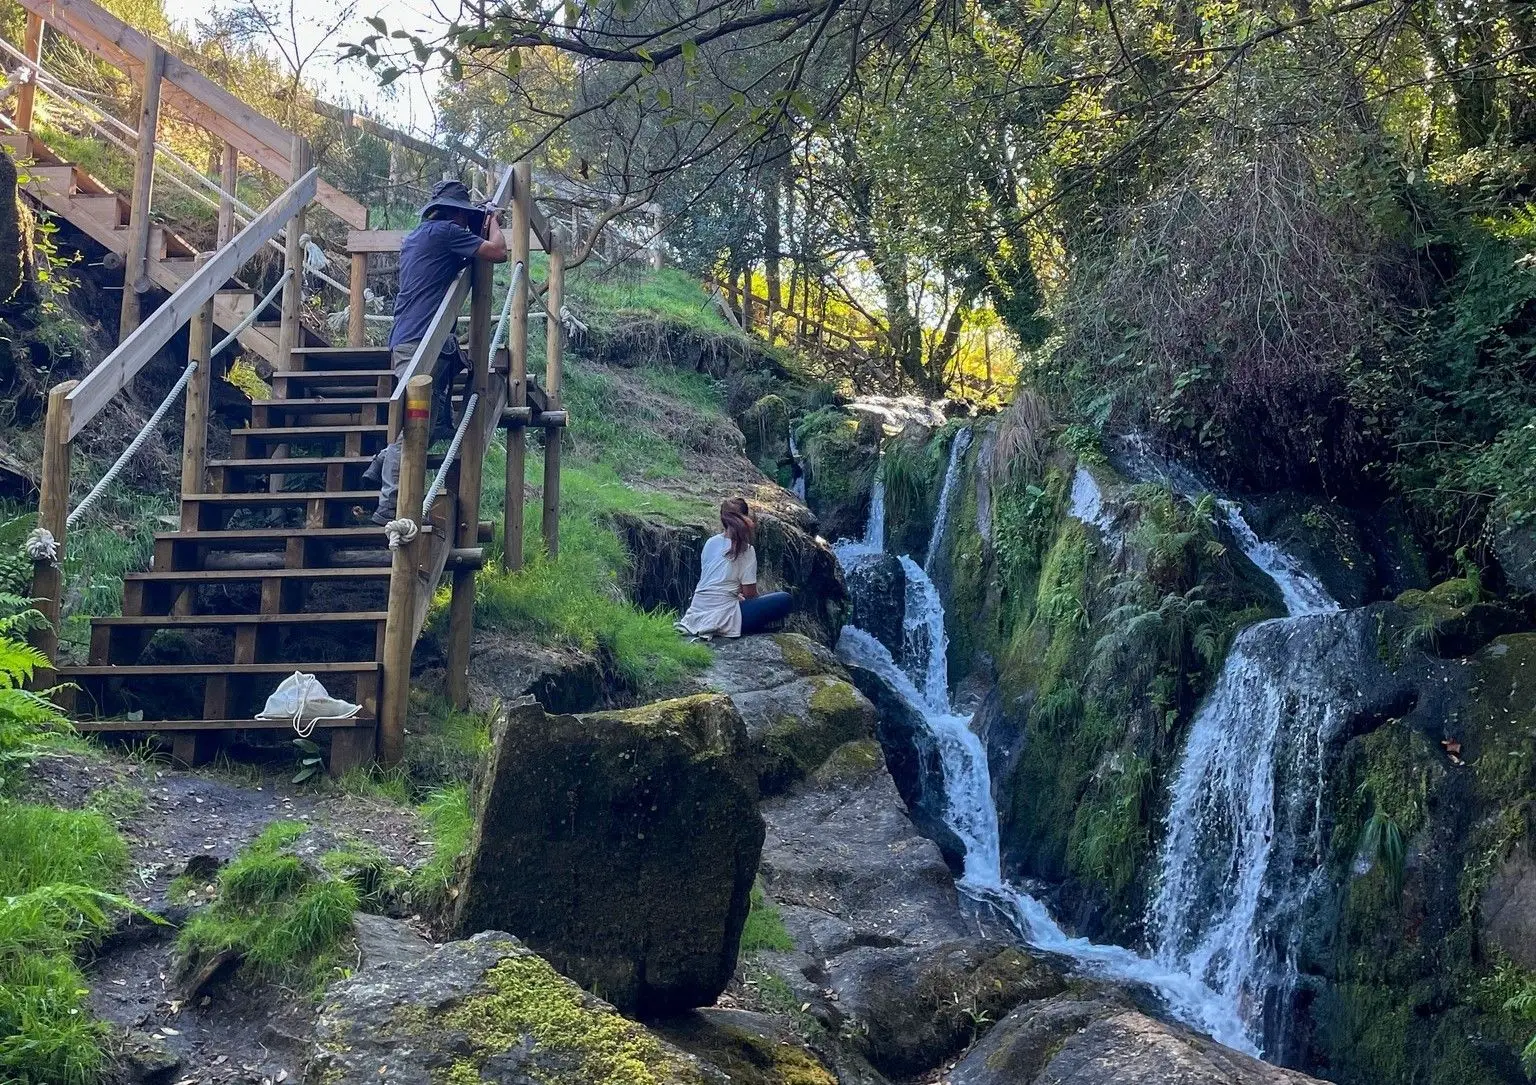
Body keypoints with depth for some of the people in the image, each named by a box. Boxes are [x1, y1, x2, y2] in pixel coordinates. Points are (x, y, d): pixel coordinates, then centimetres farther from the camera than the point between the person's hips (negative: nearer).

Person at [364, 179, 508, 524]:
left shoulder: (415, 237, 24)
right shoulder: (445, 231, -5)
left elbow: (457, 267, 34)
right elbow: (498, 253, -6)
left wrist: (479, 235, 28)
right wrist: (492, 223, 14)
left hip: (406, 342, 10)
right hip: (423, 341, -10)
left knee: (437, 423, 14)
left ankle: (382, 466, 14)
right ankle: (389, 506, -9)